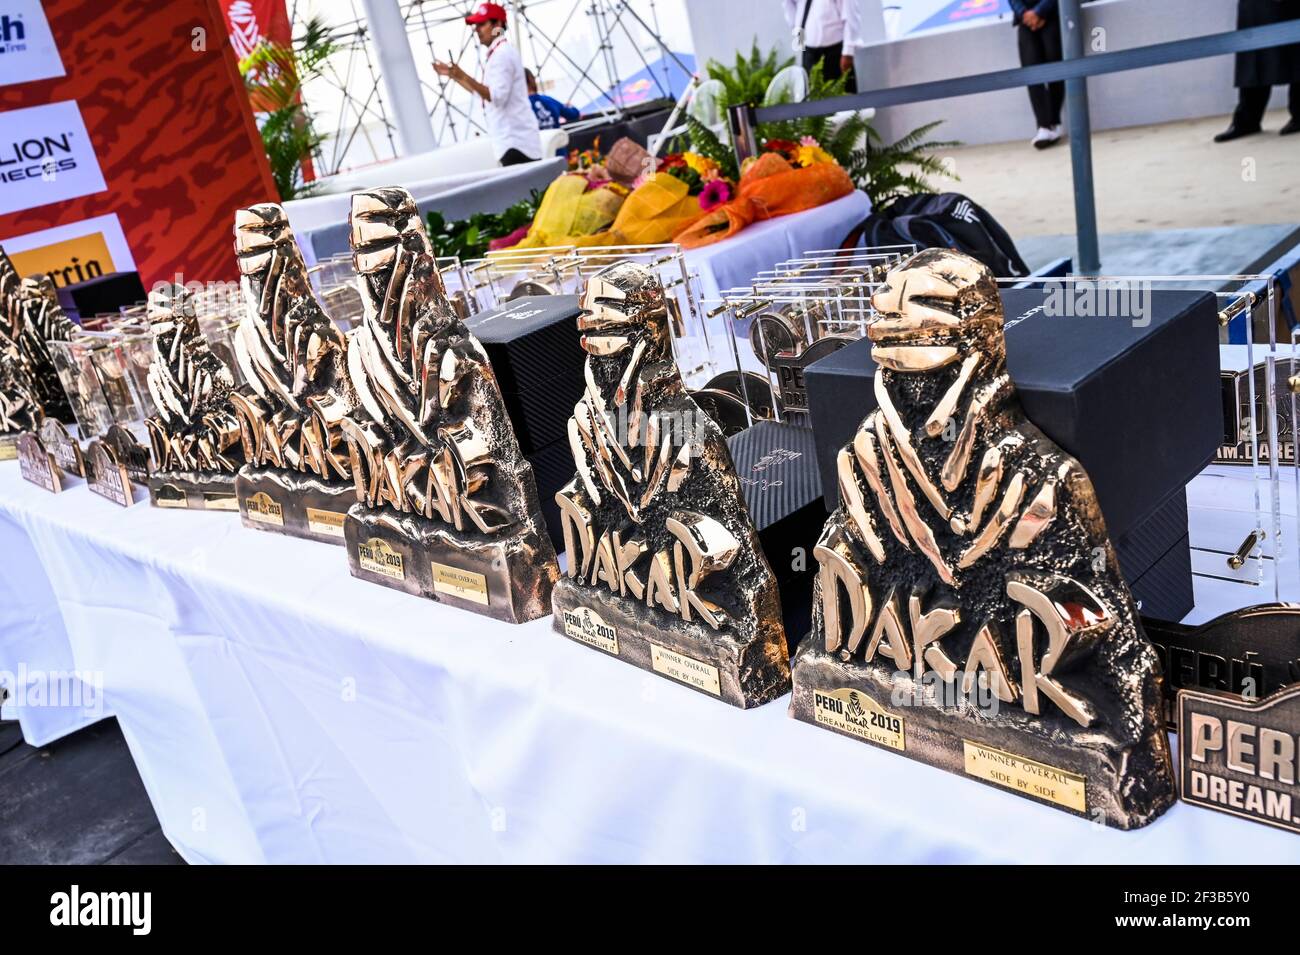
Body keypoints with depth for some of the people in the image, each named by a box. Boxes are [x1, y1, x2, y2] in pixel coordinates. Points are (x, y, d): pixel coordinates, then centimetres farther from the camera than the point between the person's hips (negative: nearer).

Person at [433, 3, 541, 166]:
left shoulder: (501, 54, -12)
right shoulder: (499, 53, 19)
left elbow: (498, 96, -22)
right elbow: (484, 93, 26)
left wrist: (464, 77, -26)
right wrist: (453, 75, 24)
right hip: (514, 139, 11)